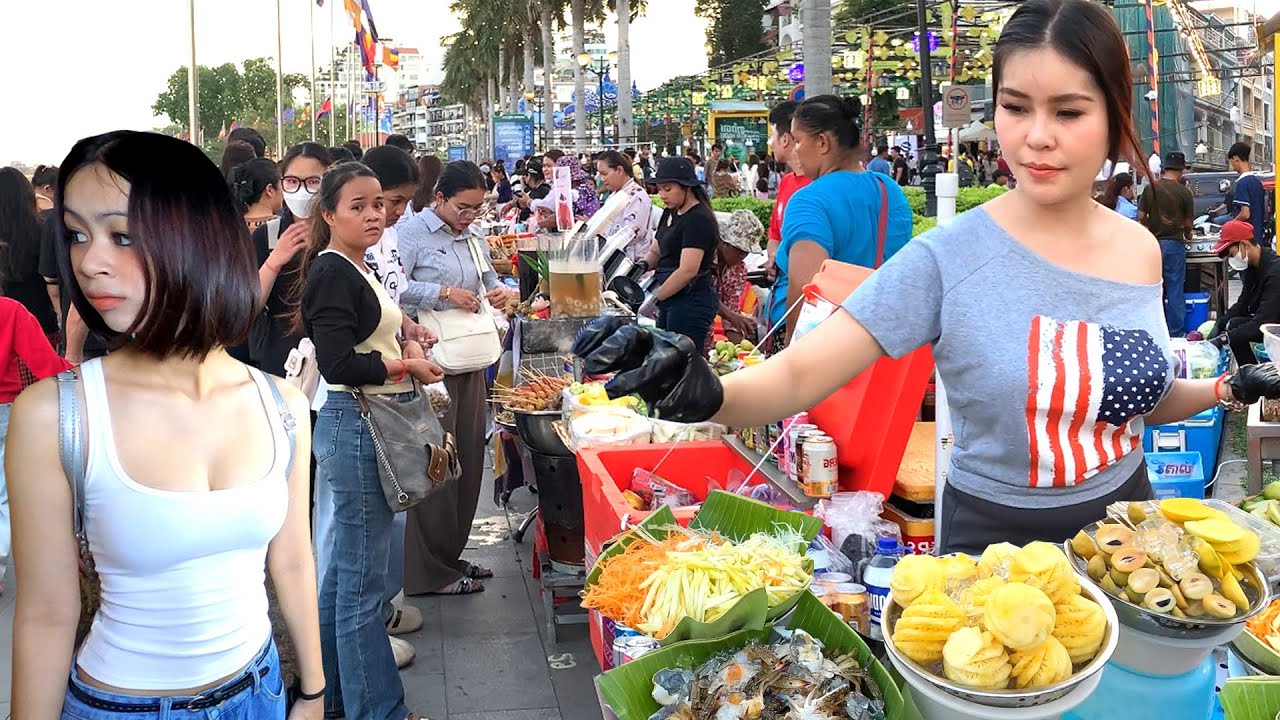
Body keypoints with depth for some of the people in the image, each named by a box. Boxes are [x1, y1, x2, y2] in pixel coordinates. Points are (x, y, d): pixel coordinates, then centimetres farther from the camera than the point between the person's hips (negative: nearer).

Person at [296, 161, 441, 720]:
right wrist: (407, 367, -11)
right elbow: (337, 364, -22)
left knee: (343, 568, 17)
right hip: (354, 426, -10)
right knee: (362, 576, -2)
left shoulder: (356, 270, 15)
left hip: (374, 425, 10)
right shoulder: (331, 273, -14)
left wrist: (406, 344, 6)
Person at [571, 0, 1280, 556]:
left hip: (1122, 522, 5)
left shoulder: (1141, 250, -4)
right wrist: (709, 393, -49)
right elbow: (801, 373, -30)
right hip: (992, 535, -4)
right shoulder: (949, 258, -20)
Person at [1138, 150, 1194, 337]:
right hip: (1174, 243, -2)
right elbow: (1188, 223, 0)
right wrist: (1187, 236, 20)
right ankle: (1175, 333, 6)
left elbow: (1141, 217, 0)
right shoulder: (1184, 192, -5)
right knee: (1175, 290, 3)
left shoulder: (1150, 188, 1)